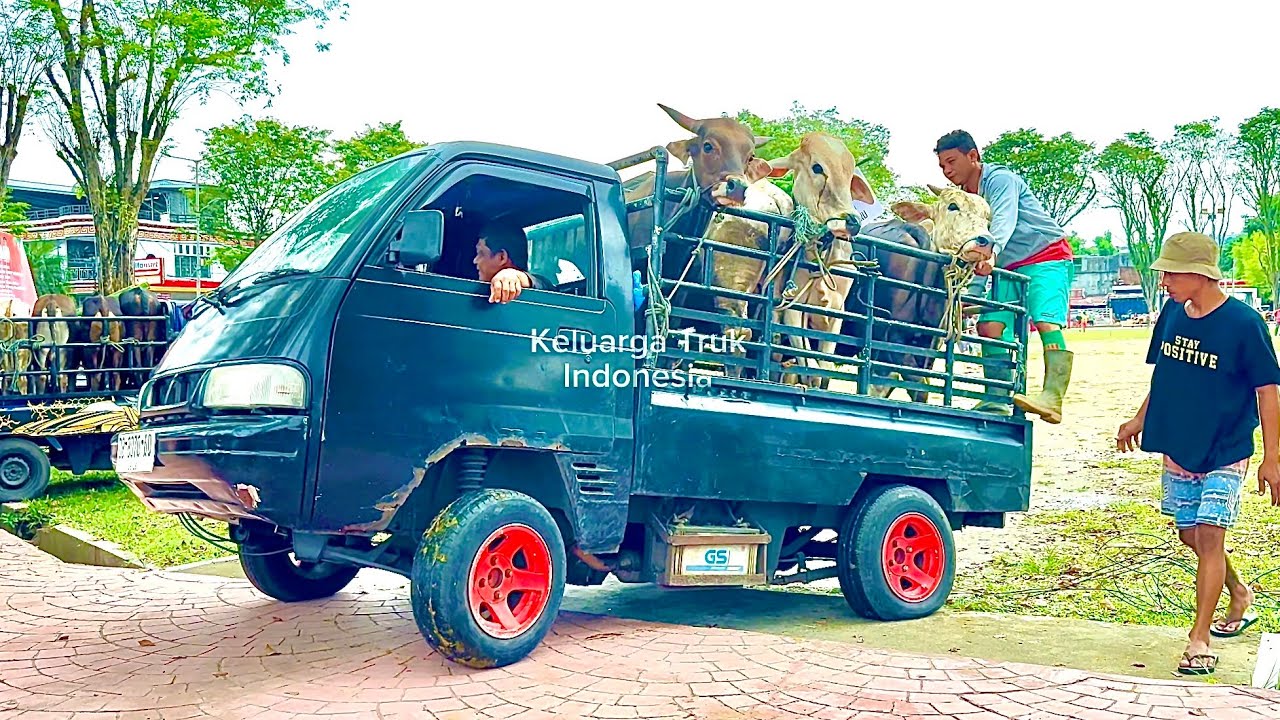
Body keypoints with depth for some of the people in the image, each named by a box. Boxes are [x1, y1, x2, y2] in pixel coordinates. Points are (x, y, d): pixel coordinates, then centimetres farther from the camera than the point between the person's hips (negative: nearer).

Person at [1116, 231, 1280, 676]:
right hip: (1177, 448, 6)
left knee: (1209, 536, -9)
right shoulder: (1172, 313, 0)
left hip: (1224, 453, -6)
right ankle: (1240, 597, 41)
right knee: (1190, 535, 15)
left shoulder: (1243, 322, -16)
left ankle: (1199, 643, -1)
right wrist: (1139, 420, 15)